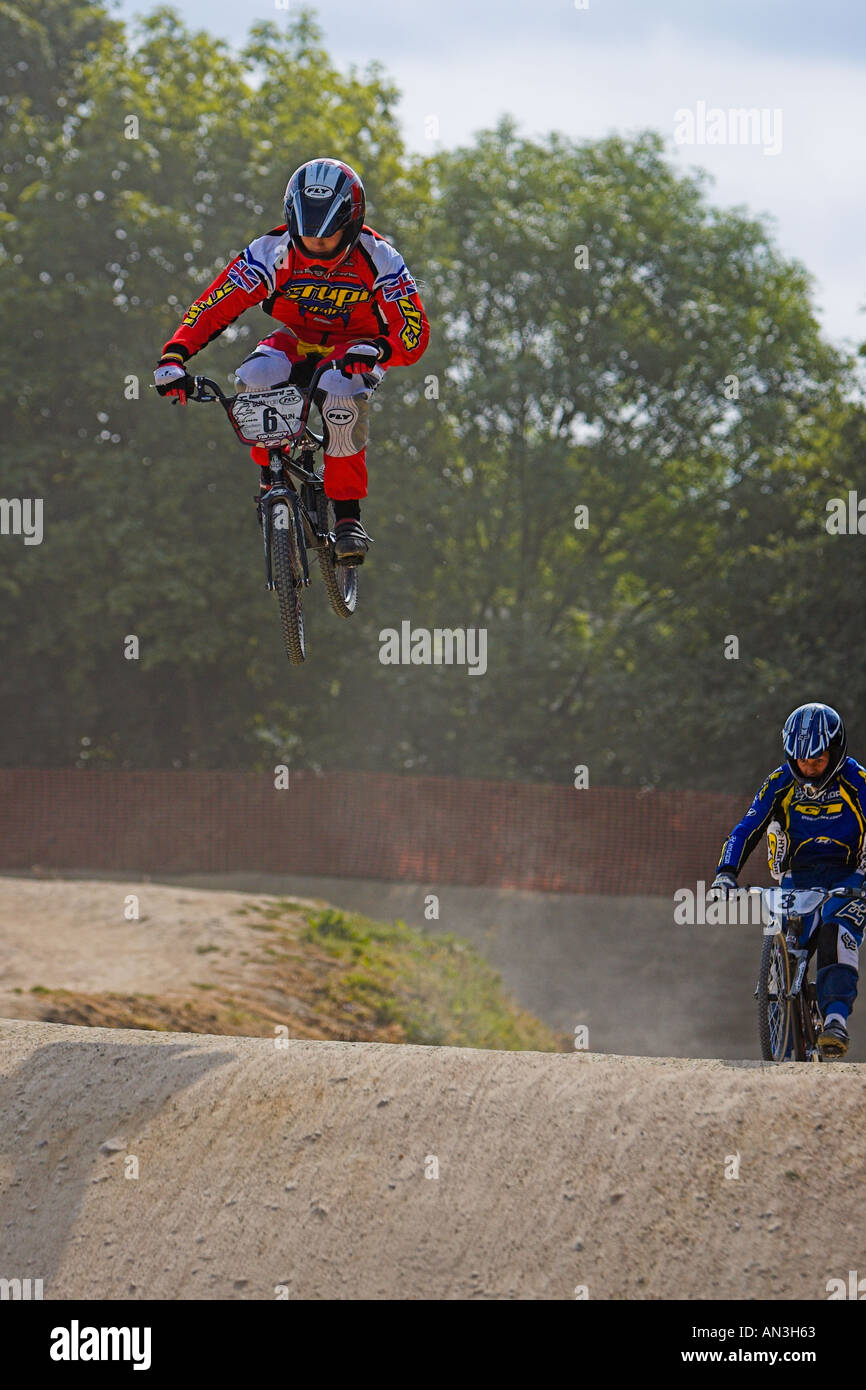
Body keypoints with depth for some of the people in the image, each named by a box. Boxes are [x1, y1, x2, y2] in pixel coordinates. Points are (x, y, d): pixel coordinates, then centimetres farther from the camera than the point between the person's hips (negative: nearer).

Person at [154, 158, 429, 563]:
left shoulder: (377, 260, -21)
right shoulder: (271, 253, -20)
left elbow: (415, 331, -26)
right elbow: (212, 308, -22)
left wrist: (375, 350, -49)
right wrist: (174, 357, -38)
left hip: (353, 352, -2)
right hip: (296, 344, 2)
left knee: (342, 393, -38)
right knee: (256, 376, -34)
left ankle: (347, 515, -24)